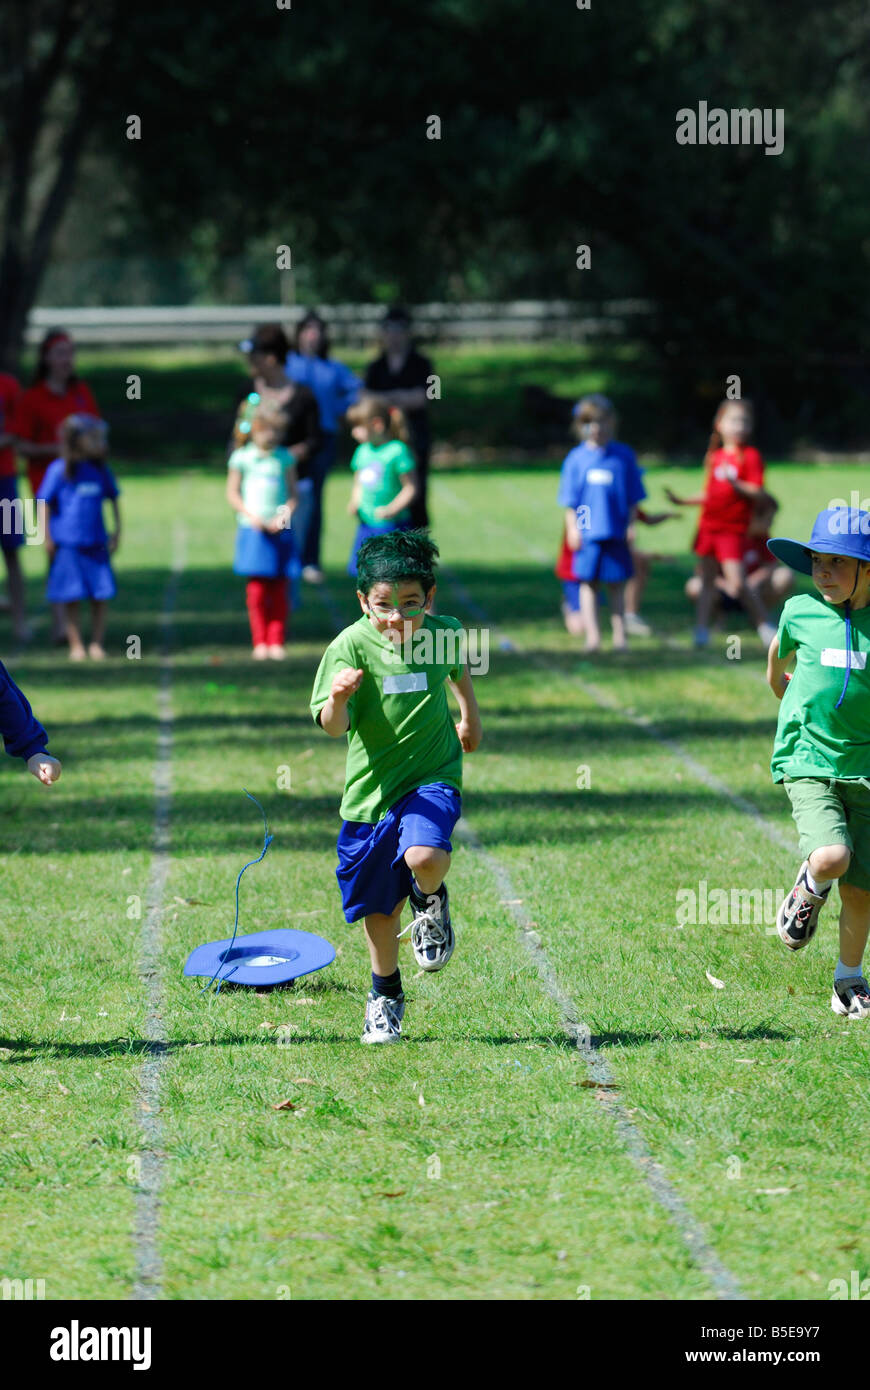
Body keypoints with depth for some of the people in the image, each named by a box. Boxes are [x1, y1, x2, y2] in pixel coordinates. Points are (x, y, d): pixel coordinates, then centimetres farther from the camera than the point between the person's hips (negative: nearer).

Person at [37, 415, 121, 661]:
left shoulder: (101, 470, 5)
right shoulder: (59, 470, -9)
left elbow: (113, 500, 17)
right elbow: (45, 503, -6)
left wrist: (117, 531, 13)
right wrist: (47, 538, -7)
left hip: (96, 543, 4)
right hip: (68, 545, -4)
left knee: (101, 595, 2)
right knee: (72, 597, 2)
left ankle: (97, 644, 11)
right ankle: (76, 645, 11)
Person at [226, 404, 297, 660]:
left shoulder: (285, 458, 7)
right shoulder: (242, 458, 3)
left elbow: (293, 493, 9)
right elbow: (232, 493, 6)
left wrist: (284, 516, -8)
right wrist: (250, 515, -8)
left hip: (279, 531, 1)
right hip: (253, 531, -1)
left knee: (278, 590, 1)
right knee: (256, 589, -4)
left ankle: (277, 641, 8)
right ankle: (260, 641, 5)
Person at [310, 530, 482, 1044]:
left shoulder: (443, 634, -6)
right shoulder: (351, 645, -14)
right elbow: (334, 728, -19)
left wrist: (470, 715, 33)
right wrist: (338, 698, -41)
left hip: (432, 776, 0)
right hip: (372, 788, 0)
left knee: (424, 857, -31)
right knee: (379, 908, 13)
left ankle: (432, 900, 5)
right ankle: (385, 994, 37)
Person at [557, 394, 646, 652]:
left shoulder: (623, 456, 3)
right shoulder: (576, 459, 3)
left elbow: (633, 497, 7)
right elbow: (569, 500, 5)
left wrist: (630, 525, 1)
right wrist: (572, 528, -3)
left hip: (616, 533, 0)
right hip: (586, 532, 0)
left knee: (616, 583, 5)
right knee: (588, 582, 0)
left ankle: (619, 633, 11)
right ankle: (592, 634, 2)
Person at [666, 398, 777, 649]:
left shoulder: (750, 456, -5)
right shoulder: (715, 456, 13)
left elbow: (756, 492, -13)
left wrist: (735, 483, -27)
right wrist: (683, 501, 12)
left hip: (733, 529, -6)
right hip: (709, 525, 6)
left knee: (736, 584, -13)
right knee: (707, 580, 9)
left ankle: (764, 626, -2)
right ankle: (701, 630, 12)